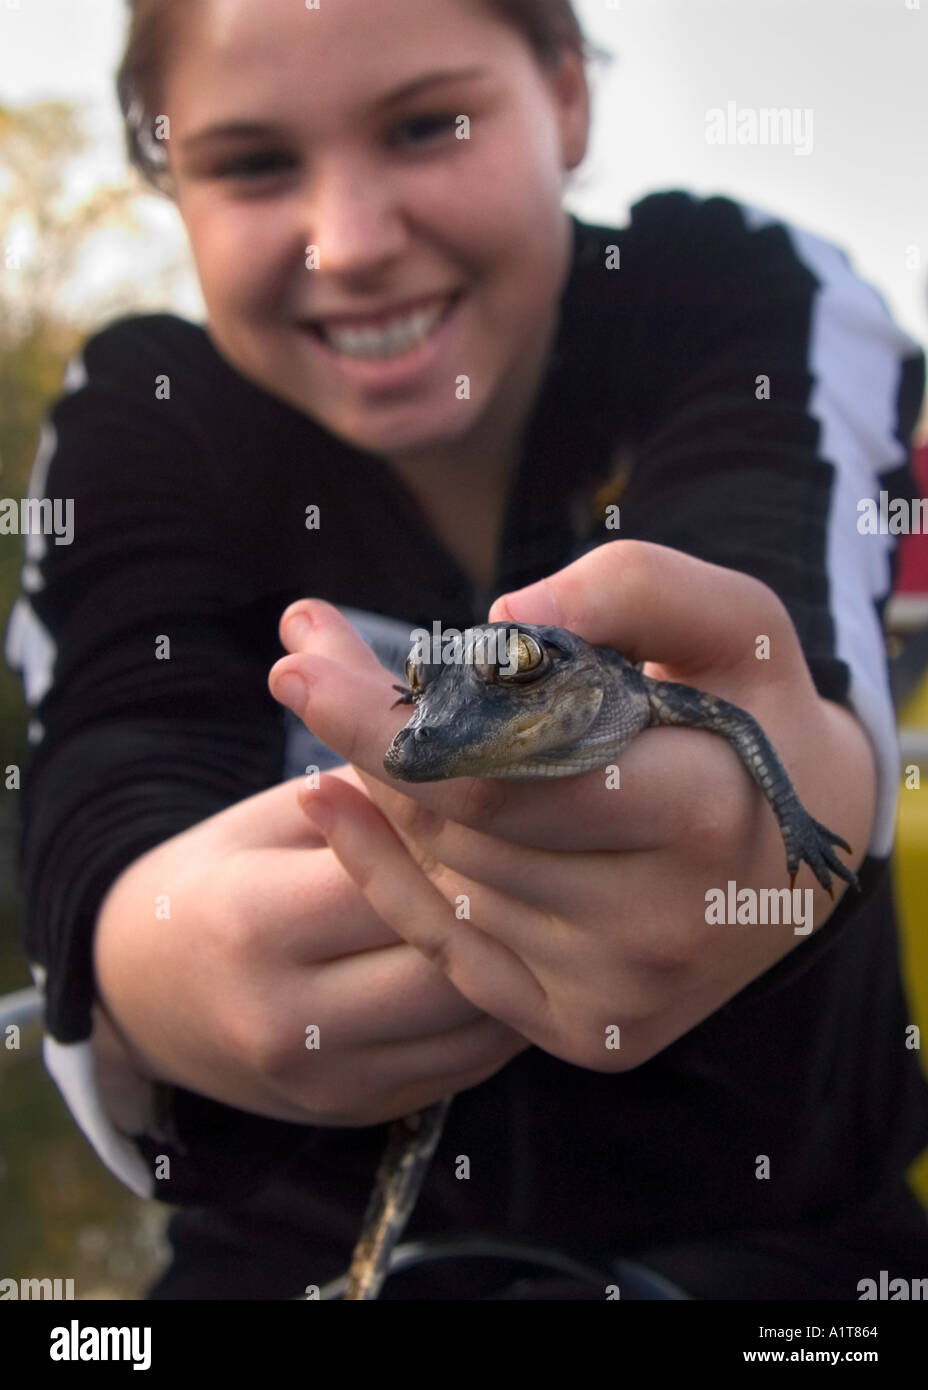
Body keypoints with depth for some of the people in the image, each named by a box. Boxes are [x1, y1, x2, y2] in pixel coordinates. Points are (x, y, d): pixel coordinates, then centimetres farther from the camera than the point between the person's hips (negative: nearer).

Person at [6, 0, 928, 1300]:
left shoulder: (754, 298, -5)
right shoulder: (140, 418, 0)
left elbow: (782, 591, -27)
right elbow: (119, 781, -18)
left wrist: (804, 796, -51)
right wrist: (145, 965, -42)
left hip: (762, 1228, -1)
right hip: (313, 1243, 2)